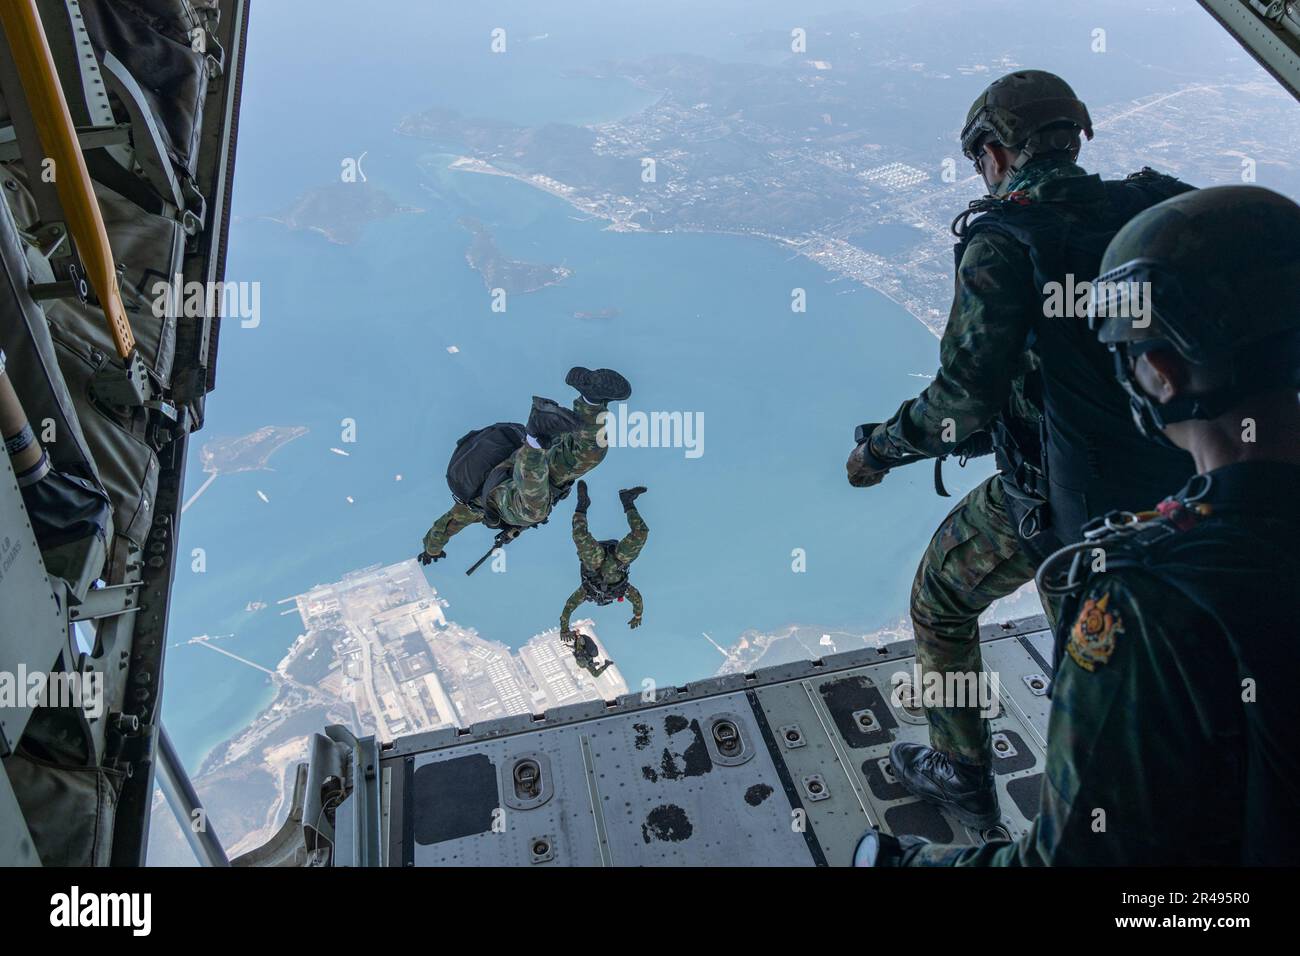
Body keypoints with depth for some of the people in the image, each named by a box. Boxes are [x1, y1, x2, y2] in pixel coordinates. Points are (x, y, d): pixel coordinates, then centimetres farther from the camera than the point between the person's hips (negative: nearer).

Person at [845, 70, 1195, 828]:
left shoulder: (1003, 238, -16)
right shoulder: (1161, 210, 0)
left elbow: (964, 397, -22)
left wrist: (881, 448, -6)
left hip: (1046, 495, -5)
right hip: (1169, 485, 6)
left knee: (941, 600, 20)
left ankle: (962, 774, 32)